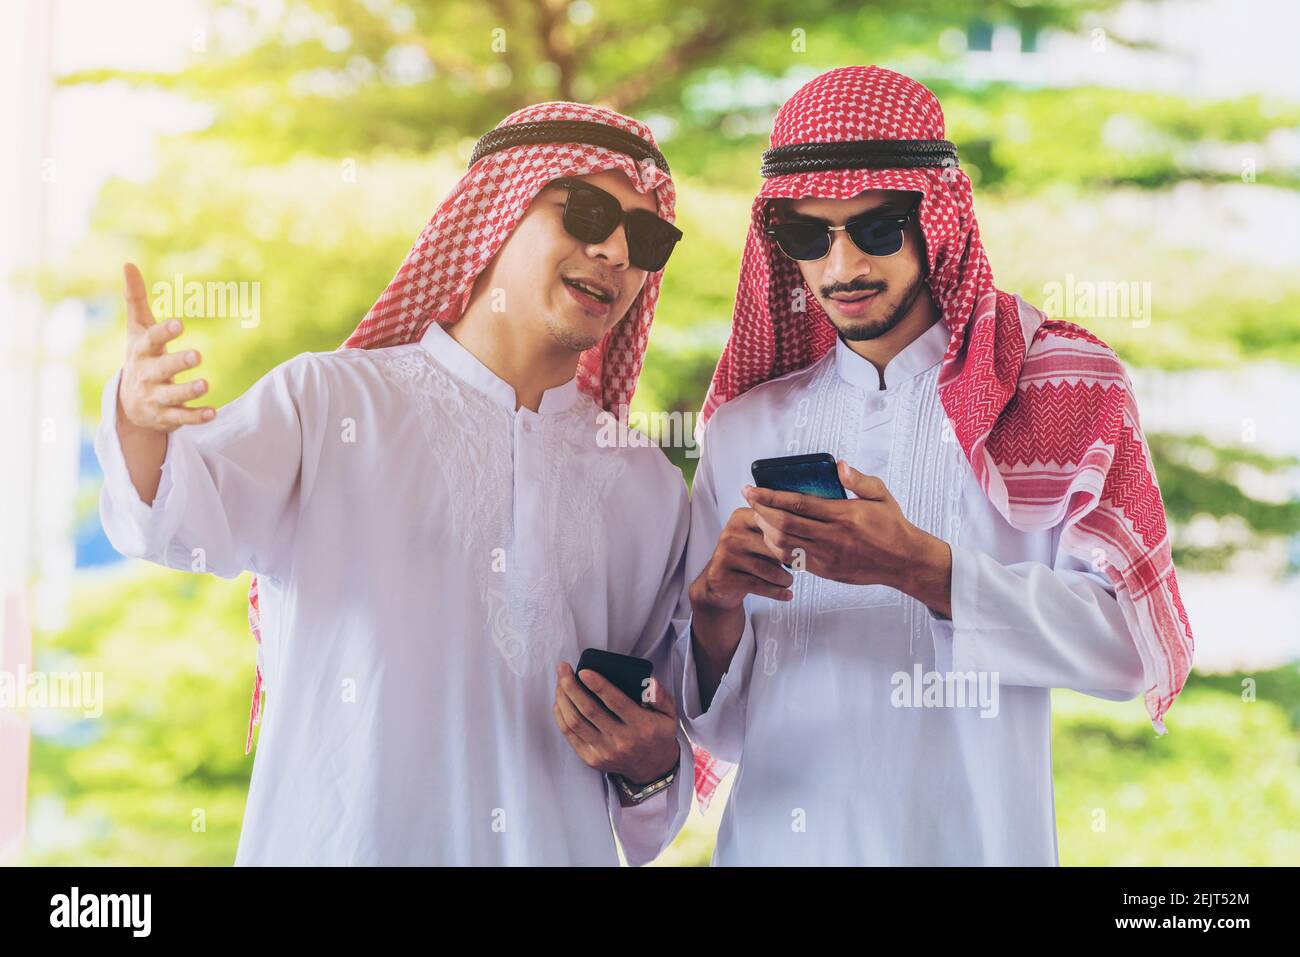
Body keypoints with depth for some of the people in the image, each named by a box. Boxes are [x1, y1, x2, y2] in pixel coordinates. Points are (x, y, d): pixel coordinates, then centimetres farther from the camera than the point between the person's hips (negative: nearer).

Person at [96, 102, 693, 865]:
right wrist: (143, 425, -37)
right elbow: (190, 521, -17)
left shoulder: (649, 490, 10)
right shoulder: (329, 400, 0)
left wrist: (652, 766, -4)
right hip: (333, 839, -3)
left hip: (556, 844, 3)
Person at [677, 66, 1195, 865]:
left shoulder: (1065, 389, 0)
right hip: (773, 841, 2)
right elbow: (716, 723, 6)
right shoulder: (746, 426, 5)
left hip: (971, 838, -2)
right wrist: (716, 610, -15)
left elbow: (1127, 648, -12)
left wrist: (921, 568, -24)